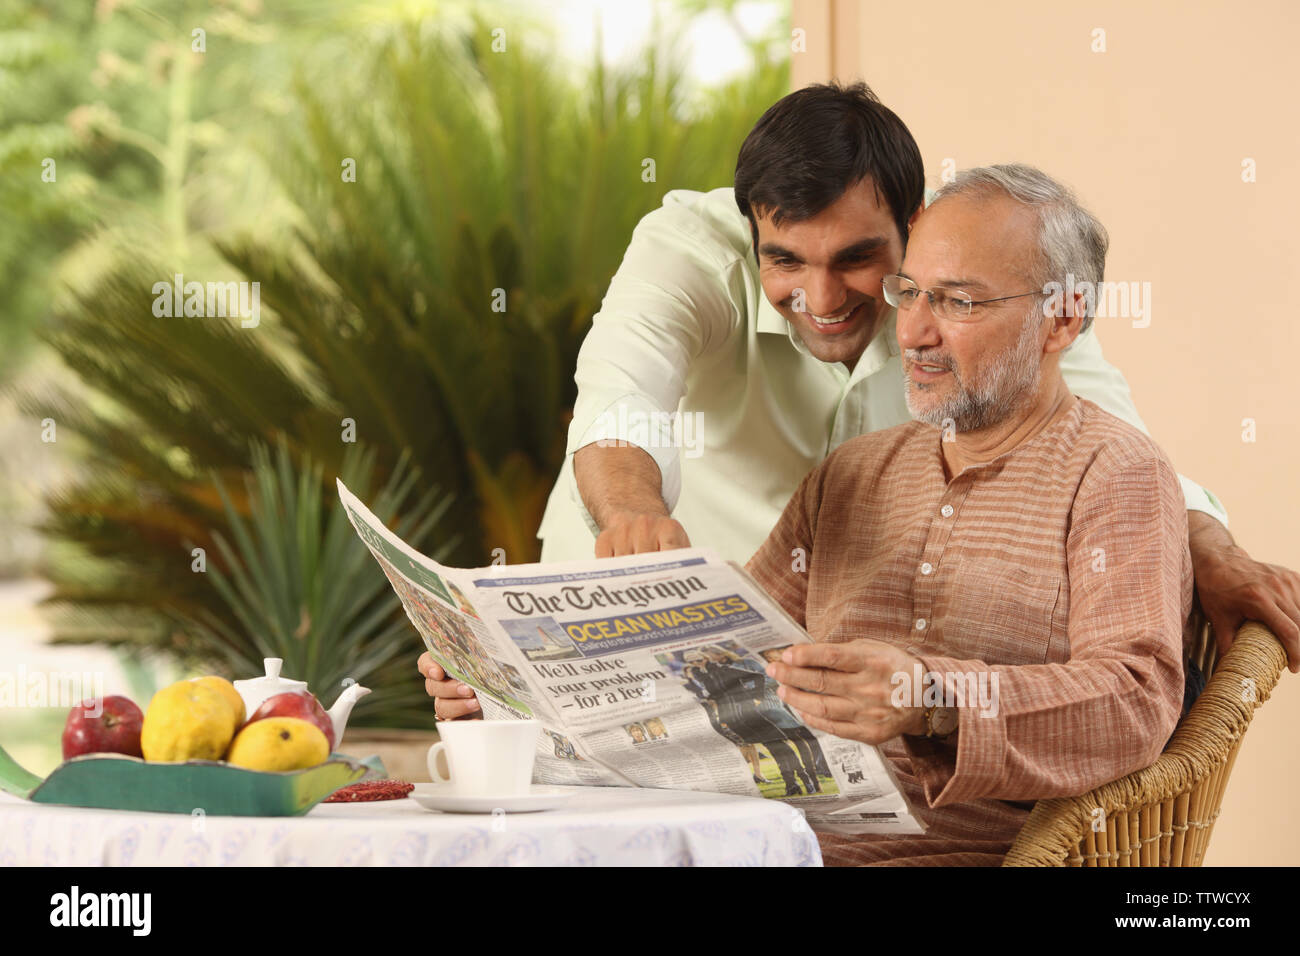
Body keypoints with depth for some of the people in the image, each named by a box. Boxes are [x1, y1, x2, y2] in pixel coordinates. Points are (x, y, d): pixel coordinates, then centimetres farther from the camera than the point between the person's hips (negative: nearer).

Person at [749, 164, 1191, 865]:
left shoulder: (1117, 476, -2)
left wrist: (933, 704, -32)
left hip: (988, 848, -5)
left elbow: (1138, 700, -17)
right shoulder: (851, 473, 20)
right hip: (813, 838, 5)